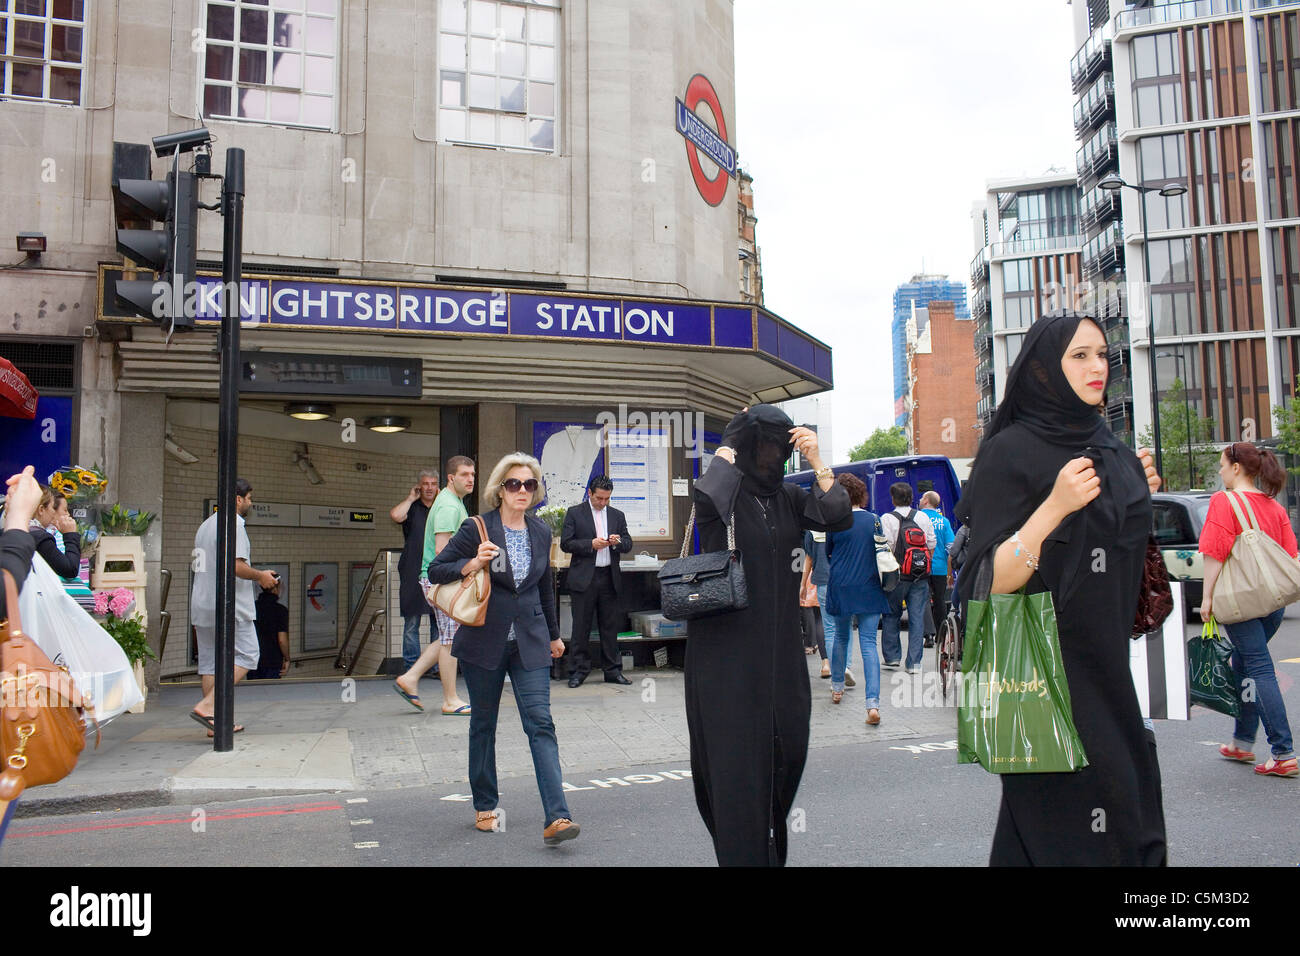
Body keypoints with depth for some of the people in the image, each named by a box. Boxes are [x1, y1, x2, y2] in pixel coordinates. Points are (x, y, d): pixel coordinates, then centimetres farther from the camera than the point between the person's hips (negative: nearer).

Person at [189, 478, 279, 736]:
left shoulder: (205, 525, 19)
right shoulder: (233, 524, -11)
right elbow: (235, 565, -22)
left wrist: (255, 576, 23)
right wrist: (260, 576, -5)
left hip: (202, 605, 9)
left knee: (210, 661, 8)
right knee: (246, 656, -4)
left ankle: (216, 721, 12)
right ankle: (206, 706, -13)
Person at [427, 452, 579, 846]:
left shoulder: (540, 531, 5)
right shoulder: (477, 529, -8)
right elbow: (435, 570, -5)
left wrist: (553, 633, 23)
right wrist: (472, 564, -23)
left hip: (529, 640, 2)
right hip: (483, 640, -2)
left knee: (541, 723, -8)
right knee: (483, 724, 11)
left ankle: (556, 818, -12)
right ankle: (485, 807, 28)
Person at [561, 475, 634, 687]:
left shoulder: (617, 515, 14)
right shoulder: (574, 513, 3)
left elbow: (628, 544, 13)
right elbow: (565, 543, -4)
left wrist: (618, 542, -9)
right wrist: (591, 544, -14)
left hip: (609, 577, 3)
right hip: (584, 577, -3)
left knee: (610, 626, 7)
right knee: (581, 627, 0)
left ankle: (612, 670, 15)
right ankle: (578, 671, 8)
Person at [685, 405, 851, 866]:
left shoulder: (788, 496, 10)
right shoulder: (724, 491, -4)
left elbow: (839, 517, -3)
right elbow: (708, 495, -29)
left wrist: (816, 460, -7)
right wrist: (728, 448, -13)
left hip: (780, 646, 5)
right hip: (727, 645, -5)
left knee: (787, 747, 10)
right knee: (736, 756, -5)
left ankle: (772, 849, 31)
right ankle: (741, 853, 6)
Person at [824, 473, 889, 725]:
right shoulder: (874, 520, -2)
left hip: (841, 588, 0)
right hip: (869, 589, 0)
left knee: (841, 637, 21)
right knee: (868, 643, -3)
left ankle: (837, 687, 35)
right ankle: (873, 702, -15)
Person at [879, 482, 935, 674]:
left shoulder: (886, 519, -6)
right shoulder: (922, 517, 5)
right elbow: (932, 545, 8)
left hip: (896, 576, -2)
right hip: (921, 577, 3)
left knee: (892, 616, 11)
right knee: (917, 618, 4)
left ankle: (892, 658, 14)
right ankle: (914, 663, 3)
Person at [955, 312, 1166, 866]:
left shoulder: (1111, 451, 11)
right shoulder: (1010, 451, -11)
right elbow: (989, 582, -19)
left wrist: (1140, 495, 8)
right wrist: (1054, 506, -27)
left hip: (1109, 666, 8)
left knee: (1127, 810, 14)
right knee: (1062, 833, -2)